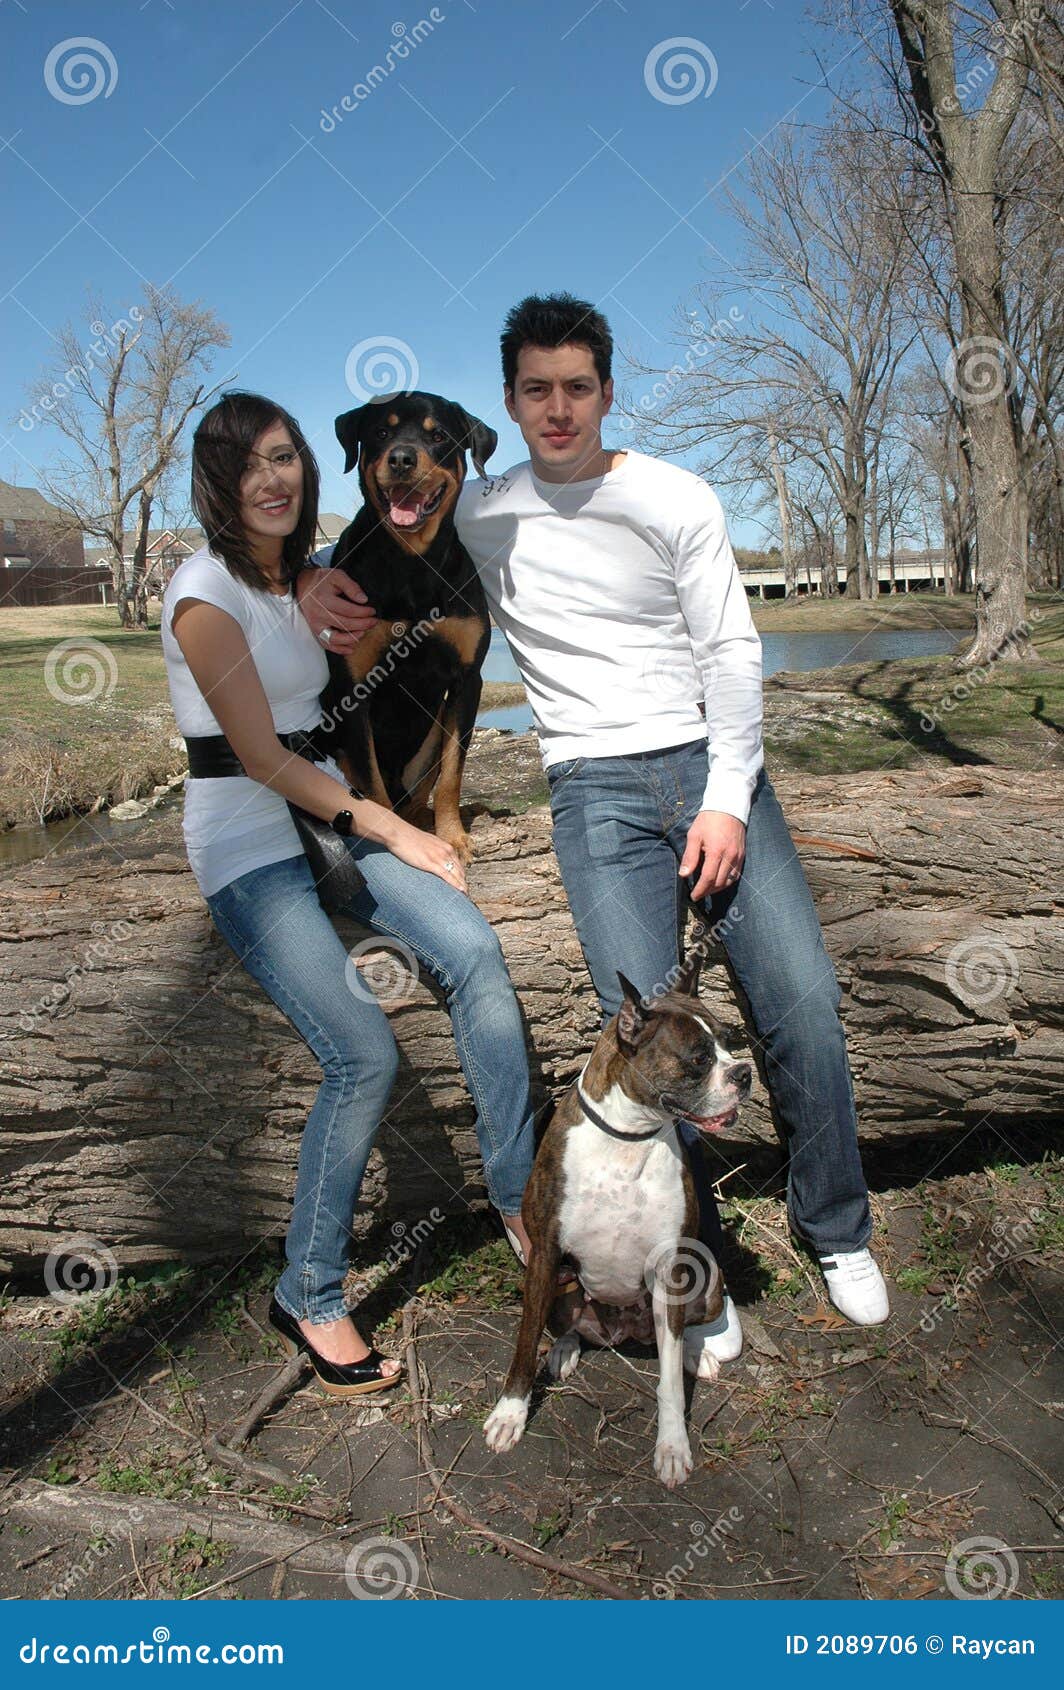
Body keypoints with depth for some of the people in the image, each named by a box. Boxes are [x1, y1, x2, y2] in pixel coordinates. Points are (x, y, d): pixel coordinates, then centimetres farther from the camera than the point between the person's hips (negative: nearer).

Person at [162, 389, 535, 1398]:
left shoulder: (305, 577, 12)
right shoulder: (207, 593, -12)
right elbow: (261, 757, -15)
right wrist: (392, 832, -12)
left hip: (326, 811, 7)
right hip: (247, 841, -7)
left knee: (471, 949, -17)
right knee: (364, 1057, -18)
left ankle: (519, 1191, -3)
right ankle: (307, 1299, 2)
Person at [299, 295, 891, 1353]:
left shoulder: (677, 501, 3)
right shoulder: (480, 516, 7)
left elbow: (731, 651, 1)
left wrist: (727, 799, -8)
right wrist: (317, 579, -2)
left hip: (713, 766, 1)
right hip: (596, 790, 0)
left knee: (804, 1000, -6)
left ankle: (836, 1234, 18)